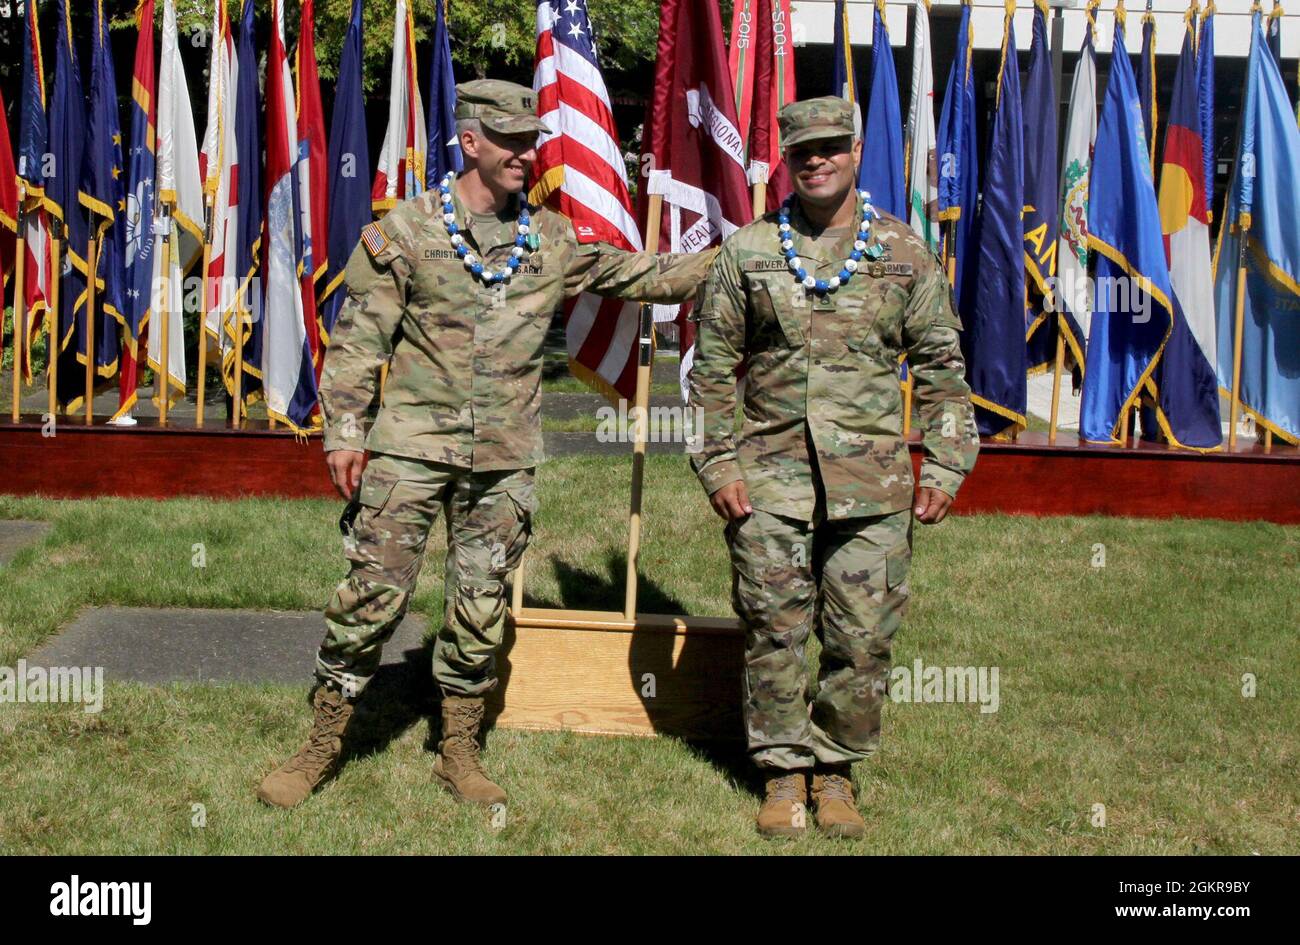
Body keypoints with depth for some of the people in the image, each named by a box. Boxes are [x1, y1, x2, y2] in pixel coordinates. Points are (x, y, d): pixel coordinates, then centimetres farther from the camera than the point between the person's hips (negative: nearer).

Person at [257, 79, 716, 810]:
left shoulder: (556, 242, 8)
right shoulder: (407, 229, -1)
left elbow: (652, 276, 16)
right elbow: (359, 339, -1)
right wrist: (343, 430, -7)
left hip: (505, 460, 3)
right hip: (412, 447, -3)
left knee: (482, 607, 9)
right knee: (373, 593, -3)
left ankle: (460, 752, 22)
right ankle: (324, 745, 11)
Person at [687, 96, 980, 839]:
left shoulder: (905, 253, 6)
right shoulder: (747, 250, 5)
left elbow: (942, 367, 9)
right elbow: (713, 364, 8)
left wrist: (946, 466, 2)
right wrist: (717, 462, 0)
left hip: (874, 482, 0)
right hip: (770, 478, 0)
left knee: (863, 640, 3)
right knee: (776, 633, 3)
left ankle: (837, 771, 20)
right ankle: (785, 771, 17)